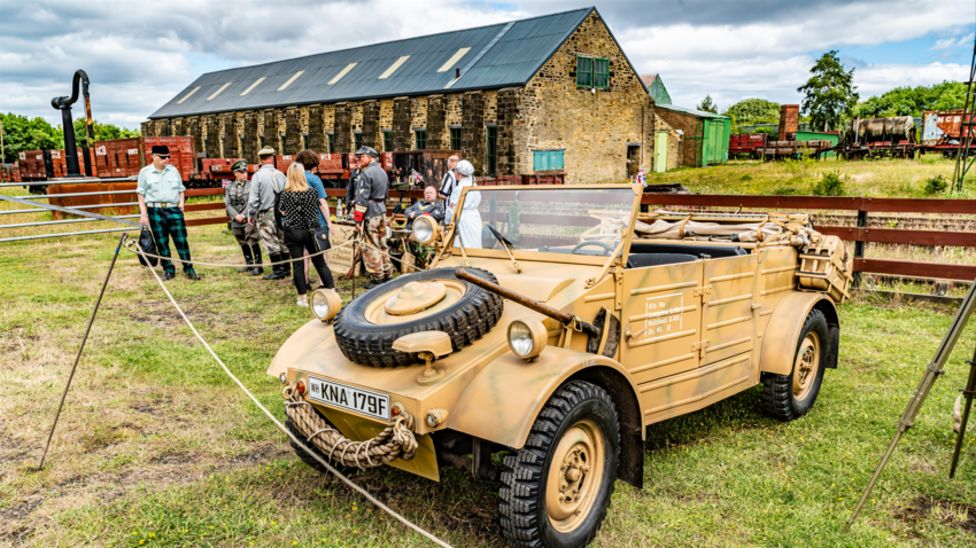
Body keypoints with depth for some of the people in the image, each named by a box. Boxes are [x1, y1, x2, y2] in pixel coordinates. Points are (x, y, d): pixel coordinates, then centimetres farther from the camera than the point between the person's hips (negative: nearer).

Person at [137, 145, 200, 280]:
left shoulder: (173, 170, 11)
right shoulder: (145, 172, 4)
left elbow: (181, 189, 18)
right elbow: (141, 194, 4)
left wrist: (181, 203, 2)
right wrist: (143, 214, -3)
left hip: (174, 209, 1)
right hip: (155, 211, -1)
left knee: (181, 240, -3)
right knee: (161, 242, 5)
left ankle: (189, 269, 4)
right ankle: (168, 270, 15)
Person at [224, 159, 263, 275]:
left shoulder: (251, 185, -2)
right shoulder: (229, 187, 8)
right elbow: (227, 204, 3)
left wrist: (244, 215, -16)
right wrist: (236, 216, -10)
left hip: (249, 219, -4)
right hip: (236, 221, 4)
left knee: (253, 242, -8)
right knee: (243, 244, 13)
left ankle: (257, 266, -1)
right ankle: (249, 265, 25)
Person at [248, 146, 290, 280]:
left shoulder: (257, 176, -10)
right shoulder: (280, 174, 0)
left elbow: (253, 198, -10)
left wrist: (250, 215, 1)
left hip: (265, 214, -4)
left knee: (271, 243, 3)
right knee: (282, 241, 14)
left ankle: (278, 271, 6)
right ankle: (286, 268, 20)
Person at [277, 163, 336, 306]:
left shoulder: (285, 194, -6)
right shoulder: (312, 191, -3)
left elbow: (282, 211, 5)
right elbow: (318, 207, 9)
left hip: (292, 233, -1)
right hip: (311, 231, 1)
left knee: (298, 265, 5)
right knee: (320, 262, 9)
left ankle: (303, 298, 8)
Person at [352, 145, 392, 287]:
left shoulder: (366, 174, -15)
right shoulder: (383, 172, 14)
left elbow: (362, 199, -18)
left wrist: (358, 220, -15)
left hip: (370, 214, -9)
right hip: (382, 211, 9)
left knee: (371, 247, -2)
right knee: (383, 244, 16)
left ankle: (377, 279, 2)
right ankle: (387, 274, 23)